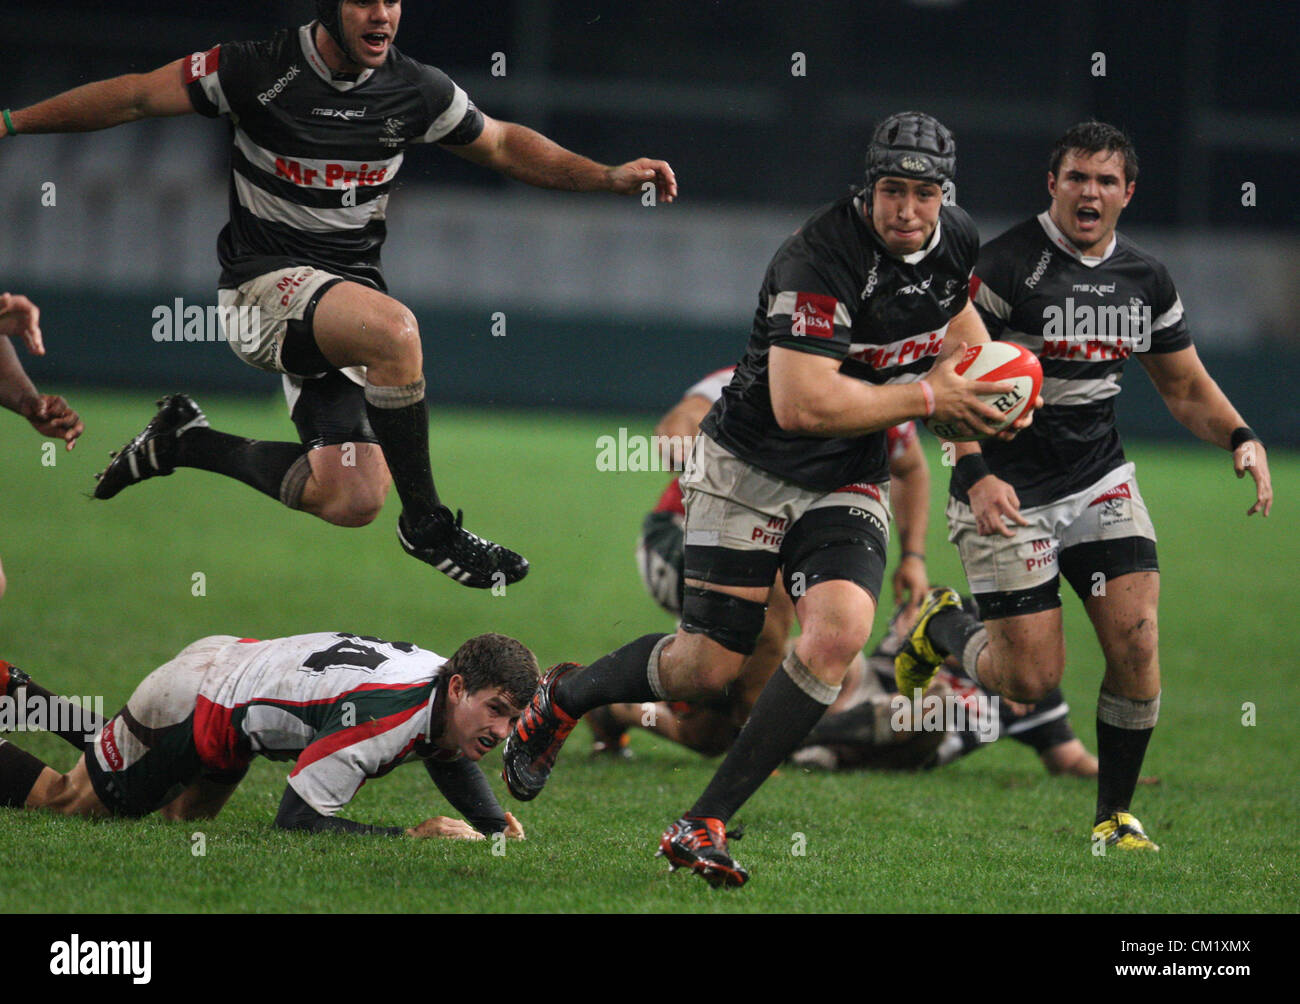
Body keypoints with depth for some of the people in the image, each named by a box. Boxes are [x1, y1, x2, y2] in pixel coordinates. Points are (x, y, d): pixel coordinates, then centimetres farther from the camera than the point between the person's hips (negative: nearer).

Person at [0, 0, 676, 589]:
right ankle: (426, 522, -19)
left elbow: (505, 146, 17)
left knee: (351, 504, -9)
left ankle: (187, 442, 17)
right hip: (264, 283, -5)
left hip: (347, 289, 5)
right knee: (394, 330, -36)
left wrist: (611, 178, 7)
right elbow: (136, 97, -2)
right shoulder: (259, 70, -10)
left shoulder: (416, 91, 2)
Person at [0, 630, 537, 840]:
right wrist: (408, 835, -40)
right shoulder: (381, 715, -40)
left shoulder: (452, 689, -13)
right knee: (67, 803, 8)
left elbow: (450, 756, 13)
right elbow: (295, 818, -37)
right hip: (186, 706, -9)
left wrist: (494, 822, -4)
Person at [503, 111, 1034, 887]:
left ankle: (705, 824, -13)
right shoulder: (818, 260, -27)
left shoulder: (958, 242, -2)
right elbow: (801, 404, -33)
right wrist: (927, 395, -26)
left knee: (839, 634, -21)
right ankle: (563, 699, 30)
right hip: (749, 470, -5)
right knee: (712, 664, -4)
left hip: (849, 486, 5)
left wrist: (975, 388, 5)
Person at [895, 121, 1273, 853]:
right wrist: (979, 475, -29)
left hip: (1100, 479, 5)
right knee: (1034, 678, -7)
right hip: (1007, 492, -5)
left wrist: (1242, 437, -6)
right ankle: (940, 627, 27)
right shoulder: (1008, 265, -15)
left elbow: (1187, 389, 14)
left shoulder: (1146, 279, 4)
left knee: (1137, 642, -13)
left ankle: (1115, 815, 4)